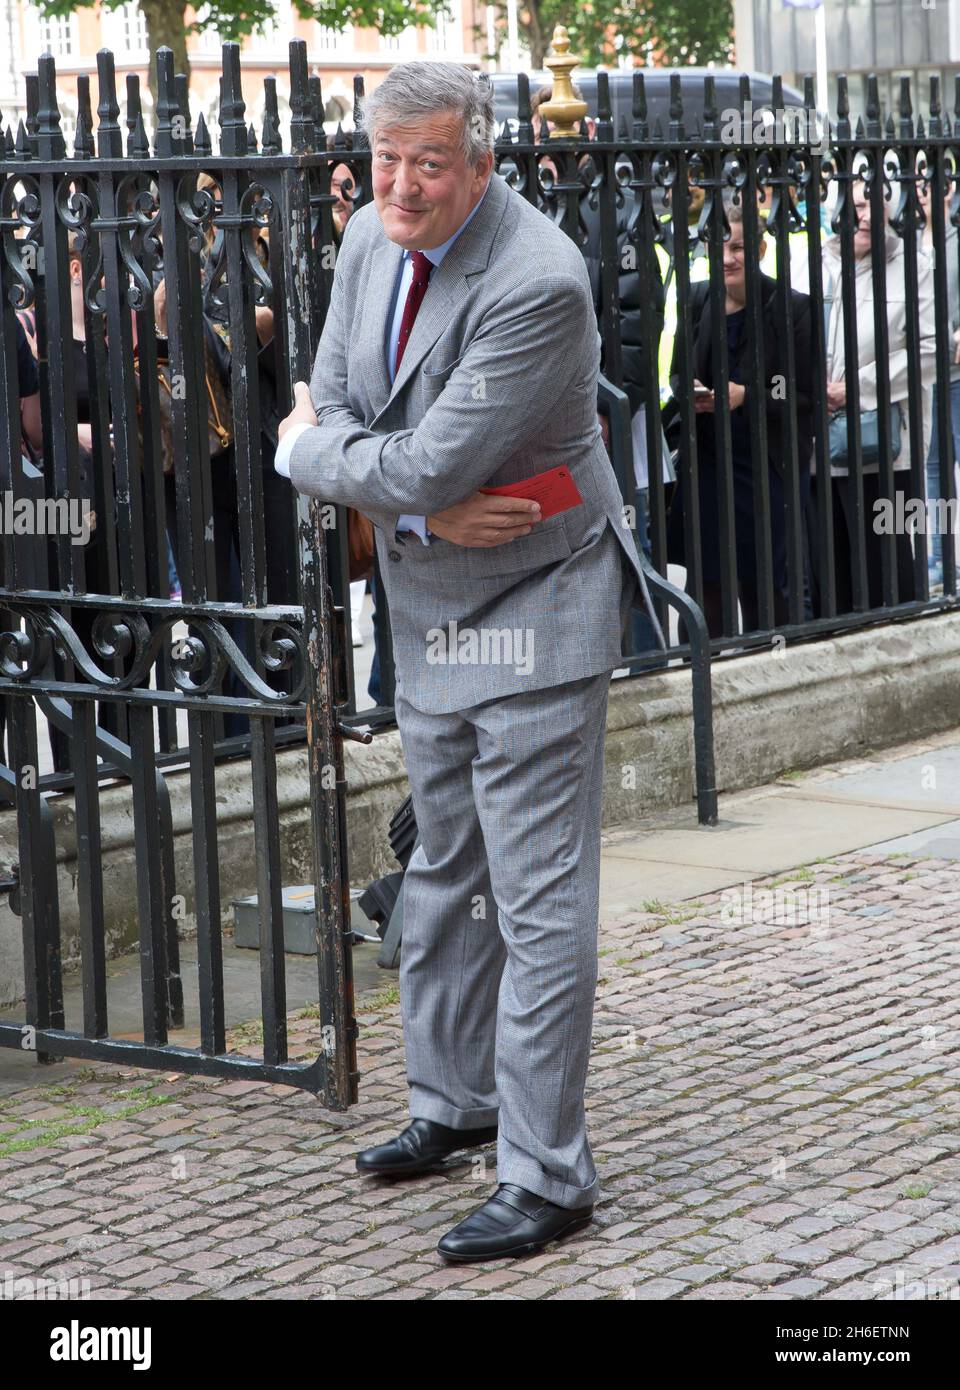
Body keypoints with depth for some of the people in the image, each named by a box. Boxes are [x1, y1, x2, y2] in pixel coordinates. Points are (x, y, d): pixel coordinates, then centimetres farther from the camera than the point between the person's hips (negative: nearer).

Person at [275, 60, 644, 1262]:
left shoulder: (537, 284, -25)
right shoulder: (369, 239, 1)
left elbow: (429, 465, -27)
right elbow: (328, 413, 1)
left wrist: (308, 451, -9)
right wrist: (422, 511, -16)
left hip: (532, 614, -8)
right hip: (429, 609, 8)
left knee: (540, 899, -6)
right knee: (444, 873, 20)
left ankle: (546, 1176, -1)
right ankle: (454, 1099, 36)